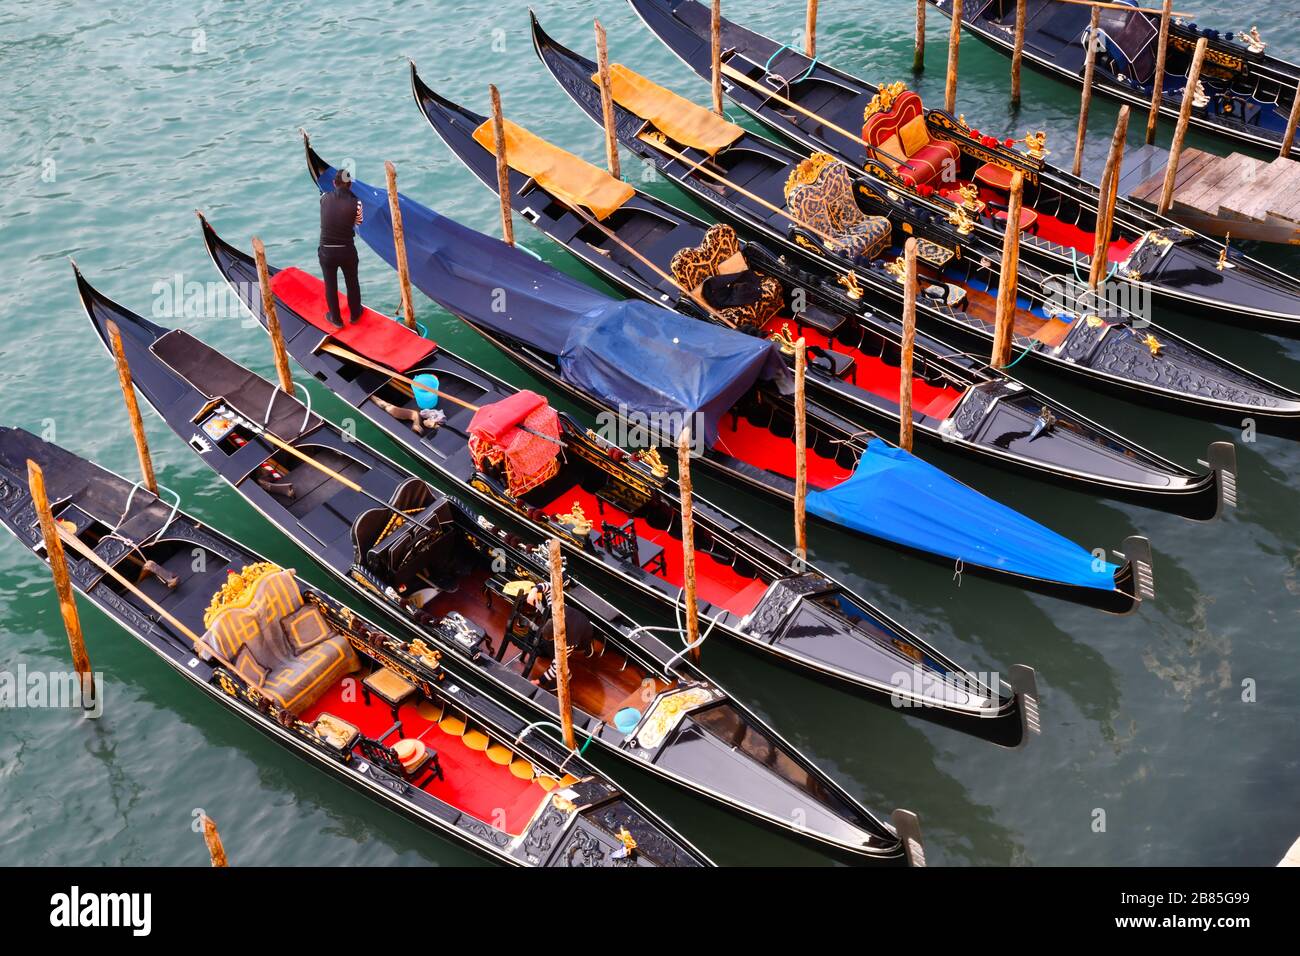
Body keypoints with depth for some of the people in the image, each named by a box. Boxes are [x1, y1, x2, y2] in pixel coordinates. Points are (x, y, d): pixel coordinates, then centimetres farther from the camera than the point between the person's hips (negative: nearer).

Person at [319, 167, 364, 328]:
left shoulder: (324, 198, -7)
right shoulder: (355, 203, -13)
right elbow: (358, 224, -2)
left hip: (326, 251, 1)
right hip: (347, 251, -1)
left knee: (330, 286, 19)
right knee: (352, 283, 23)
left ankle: (336, 319, 33)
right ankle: (355, 314, 41)